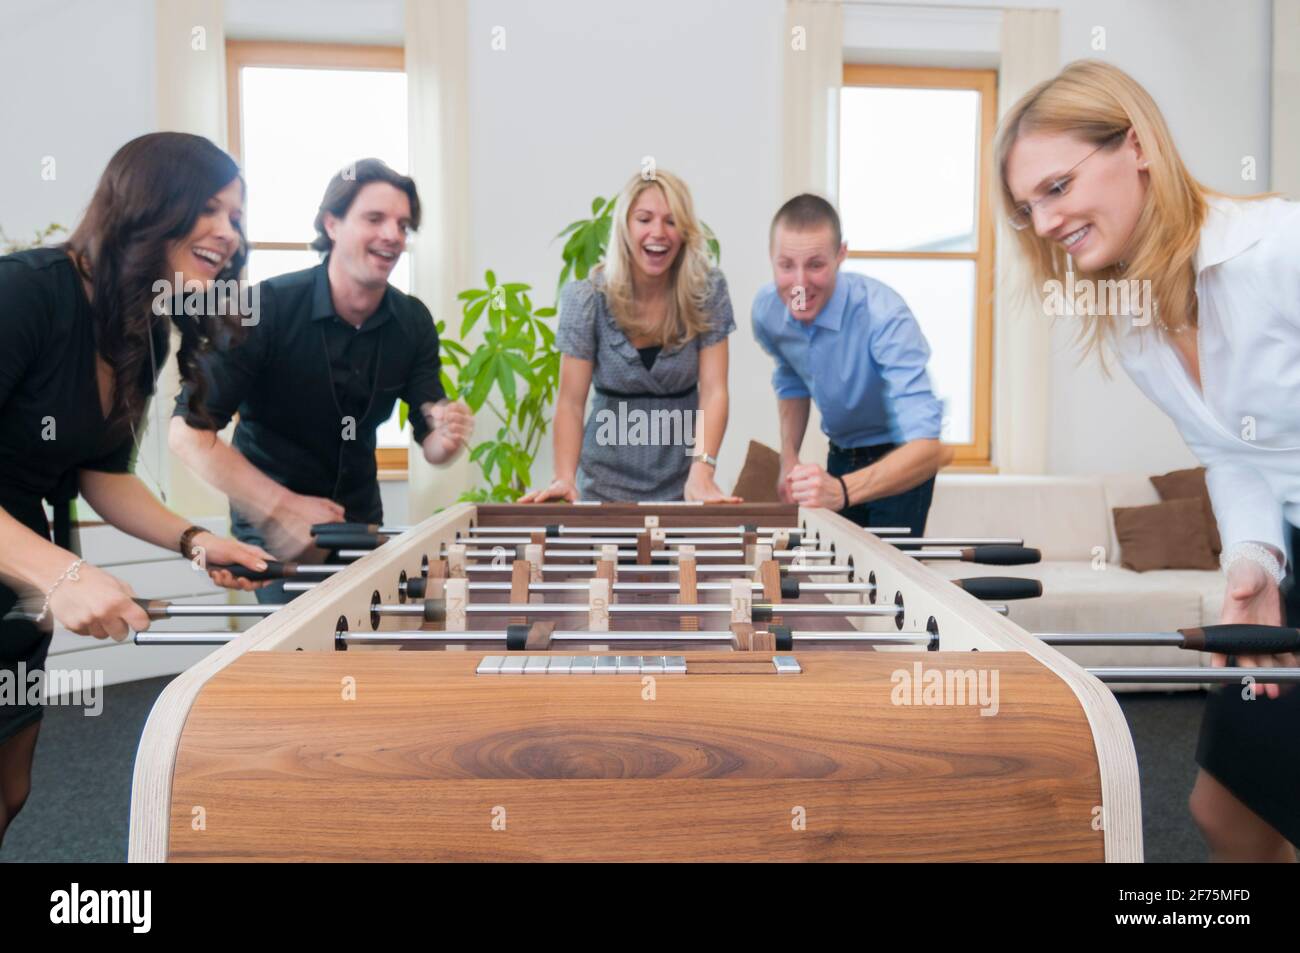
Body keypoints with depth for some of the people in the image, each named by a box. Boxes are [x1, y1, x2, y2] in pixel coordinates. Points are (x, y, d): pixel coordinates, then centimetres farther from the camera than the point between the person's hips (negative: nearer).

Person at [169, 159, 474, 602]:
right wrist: (283, 508, -30)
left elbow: (431, 443, -4)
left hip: (360, 516, 5)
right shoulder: (267, 308, -20)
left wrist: (446, 437, -29)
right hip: (270, 519, -4)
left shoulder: (413, 322, -7)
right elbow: (189, 431, -22)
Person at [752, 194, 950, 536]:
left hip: (903, 458, -4)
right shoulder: (766, 309, -15)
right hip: (840, 453, 5)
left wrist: (842, 490, -57)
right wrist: (789, 460, -4)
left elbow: (929, 447, -42)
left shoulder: (884, 314, -33)